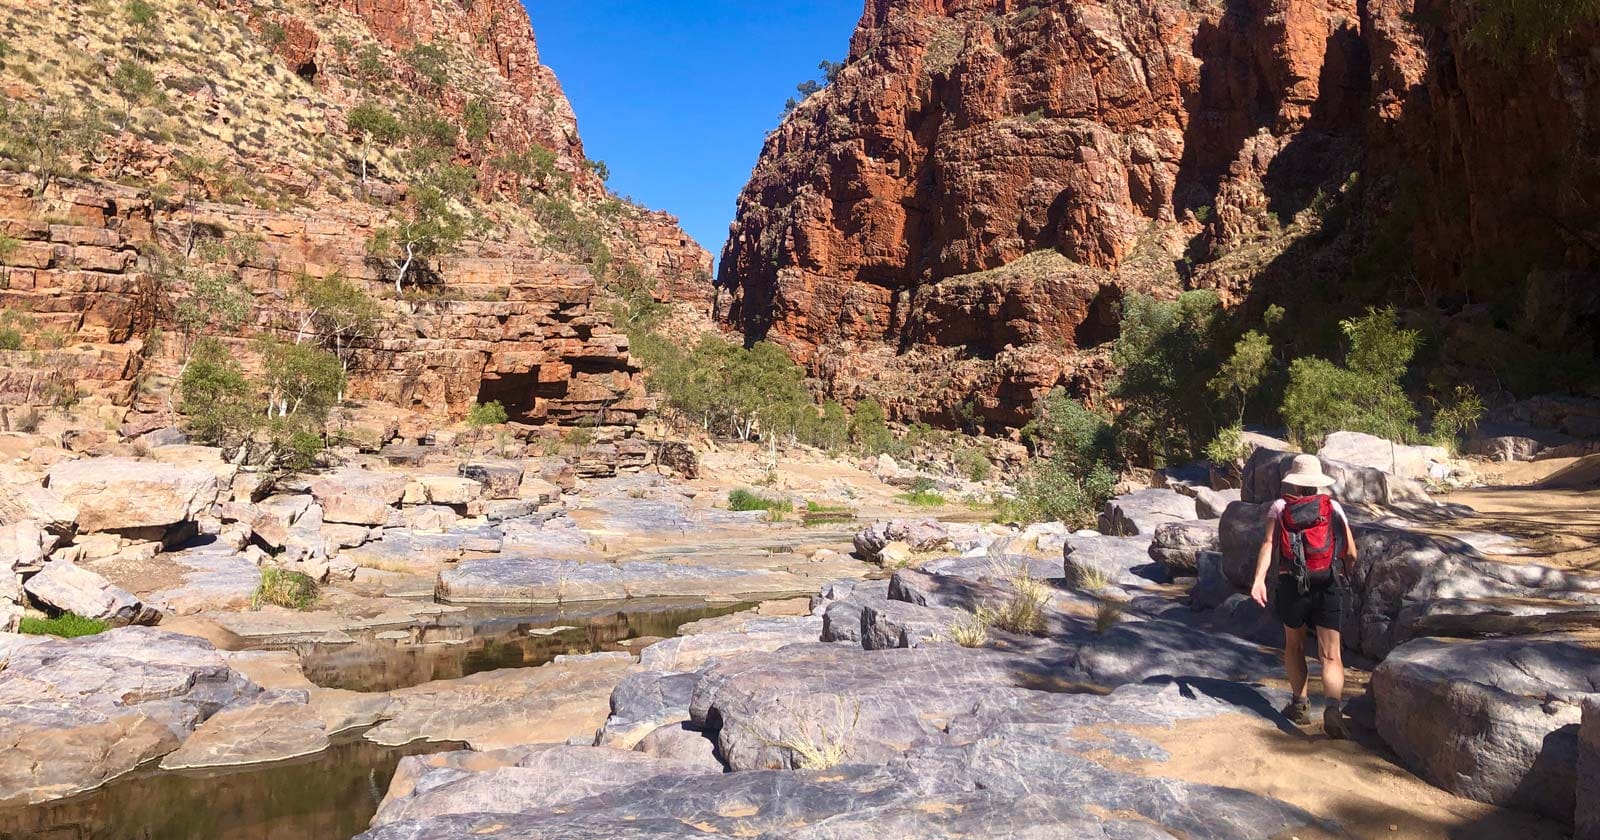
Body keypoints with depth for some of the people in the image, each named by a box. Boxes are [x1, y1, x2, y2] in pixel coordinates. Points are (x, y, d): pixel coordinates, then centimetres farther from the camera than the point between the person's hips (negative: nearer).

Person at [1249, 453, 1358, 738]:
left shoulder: (1279, 507, 5)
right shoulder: (1333, 507, 10)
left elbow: (1268, 543, -9)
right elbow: (1351, 553, 9)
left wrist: (1259, 579, -17)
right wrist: (1349, 573, 31)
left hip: (1293, 586, 0)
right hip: (1329, 586, 0)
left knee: (1294, 646, 22)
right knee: (1331, 656, 2)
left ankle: (1300, 704, 19)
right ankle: (1333, 706, -21)